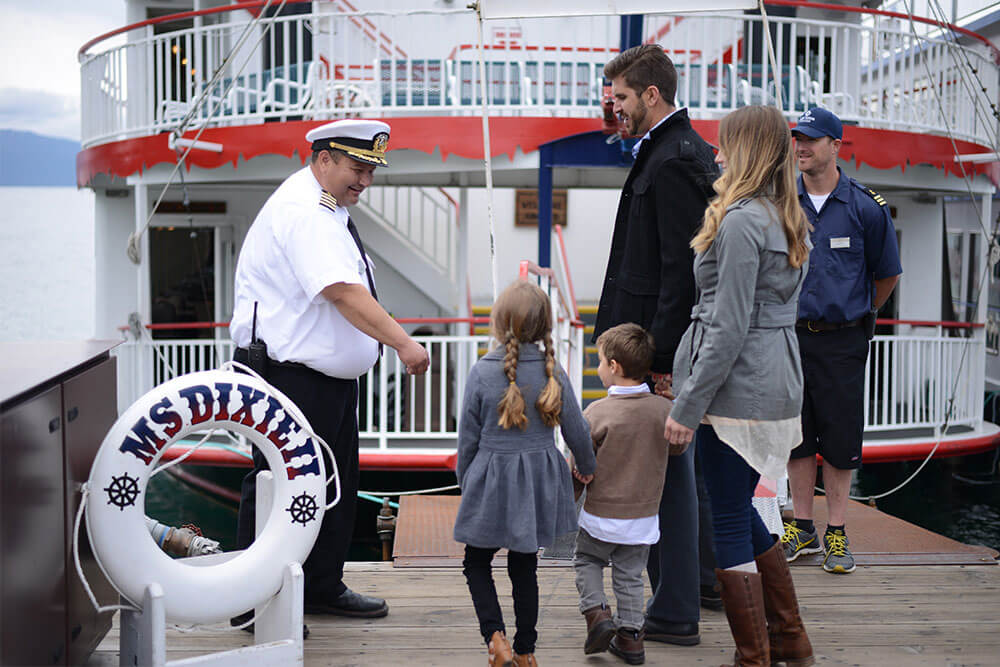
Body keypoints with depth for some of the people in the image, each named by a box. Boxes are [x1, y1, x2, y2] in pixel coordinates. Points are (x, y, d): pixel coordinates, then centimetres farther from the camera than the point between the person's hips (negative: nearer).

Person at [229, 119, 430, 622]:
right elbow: (342, 292, -29)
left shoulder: (327, 210, 16)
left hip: (331, 373, 11)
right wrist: (402, 342, -32)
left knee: (336, 481, 15)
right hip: (288, 376, -11)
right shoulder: (302, 211, -18)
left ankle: (323, 587, 27)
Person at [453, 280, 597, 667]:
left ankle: (495, 636, -4)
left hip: (491, 482, -3)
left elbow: (468, 438, -4)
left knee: (477, 562, 13)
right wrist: (586, 467, 21)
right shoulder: (553, 372, -5)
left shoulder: (481, 373, -11)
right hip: (538, 483, 3)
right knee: (524, 567, 14)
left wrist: (464, 480, 11)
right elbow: (576, 430, 2)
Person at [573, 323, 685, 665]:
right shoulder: (664, 409, -8)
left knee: (586, 560, 20)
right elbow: (679, 447, 10)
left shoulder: (596, 413, -18)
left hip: (601, 515, -3)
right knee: (629, 575, 16)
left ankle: (596, 611, 5)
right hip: (644, 517, 3)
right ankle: (630, 634, 17)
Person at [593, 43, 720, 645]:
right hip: (670, 344, 11)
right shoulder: (690, 149, 15)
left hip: (666, 345, -11)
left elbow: (681, 269, -23)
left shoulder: (671, 162, -17)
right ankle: (706, 577, 35)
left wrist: (661, 357, -22)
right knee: (684, 465, 21)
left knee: (665, 472, -3)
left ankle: (675, 613, 7)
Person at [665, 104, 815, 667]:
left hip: (738, 387, -9)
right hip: (780, 383, 10)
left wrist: (688, 407, -16)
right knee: (740, 510, 20)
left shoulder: (741, 222, -15)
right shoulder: (790, 220, 14)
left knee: (729, 523, 0)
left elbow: (728, 328, -19)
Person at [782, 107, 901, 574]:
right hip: (790, 335, 2)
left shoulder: (866, 207, -4)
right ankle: (802, 530, 20)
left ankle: (837, 534, 13)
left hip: (842, 340, -2)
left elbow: (887, 275, 8)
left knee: (840, 436, 2)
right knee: (797, 434, 8)